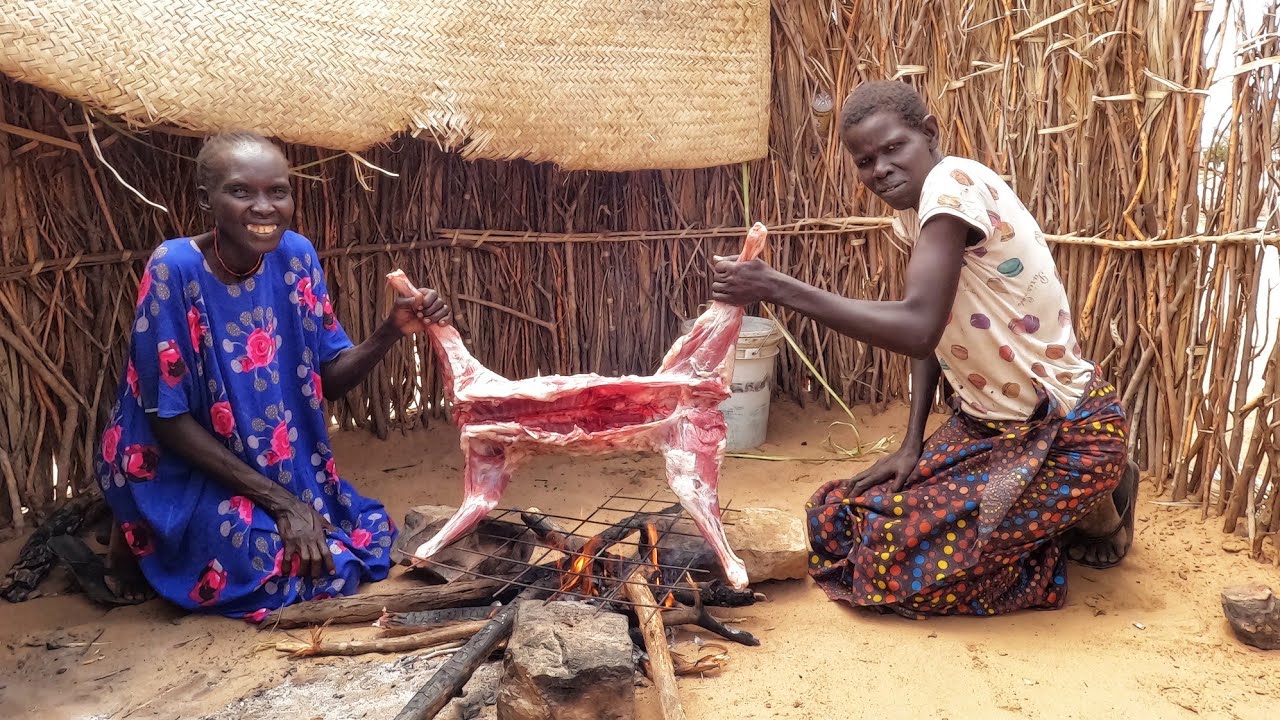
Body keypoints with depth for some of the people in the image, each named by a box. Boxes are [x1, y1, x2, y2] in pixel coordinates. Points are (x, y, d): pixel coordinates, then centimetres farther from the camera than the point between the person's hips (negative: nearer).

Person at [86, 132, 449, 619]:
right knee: (302, 566, -19)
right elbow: (170, 420, -21)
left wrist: (393, 331, -22)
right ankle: (141, 541, 6)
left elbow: (329, 380, -2)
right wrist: (282, 502, -22)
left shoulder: (296, 256, -9)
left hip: (286, 467, 6)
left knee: (372, 538, 1)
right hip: (185, 474, -5)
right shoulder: (174, 268, -24)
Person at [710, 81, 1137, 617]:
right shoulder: (916, 205, 4)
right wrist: (911, 445, 1)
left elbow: (917, 328, -37)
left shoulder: (952, 185, -24)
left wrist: (775, 287, -36)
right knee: (844, 514, 2)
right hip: (991, 421, 9)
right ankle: (1054, 507, 16)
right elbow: (928, 334, 9)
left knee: (903, 554, -17)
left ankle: (1096, 509, 6)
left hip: (1065, 432, -9)